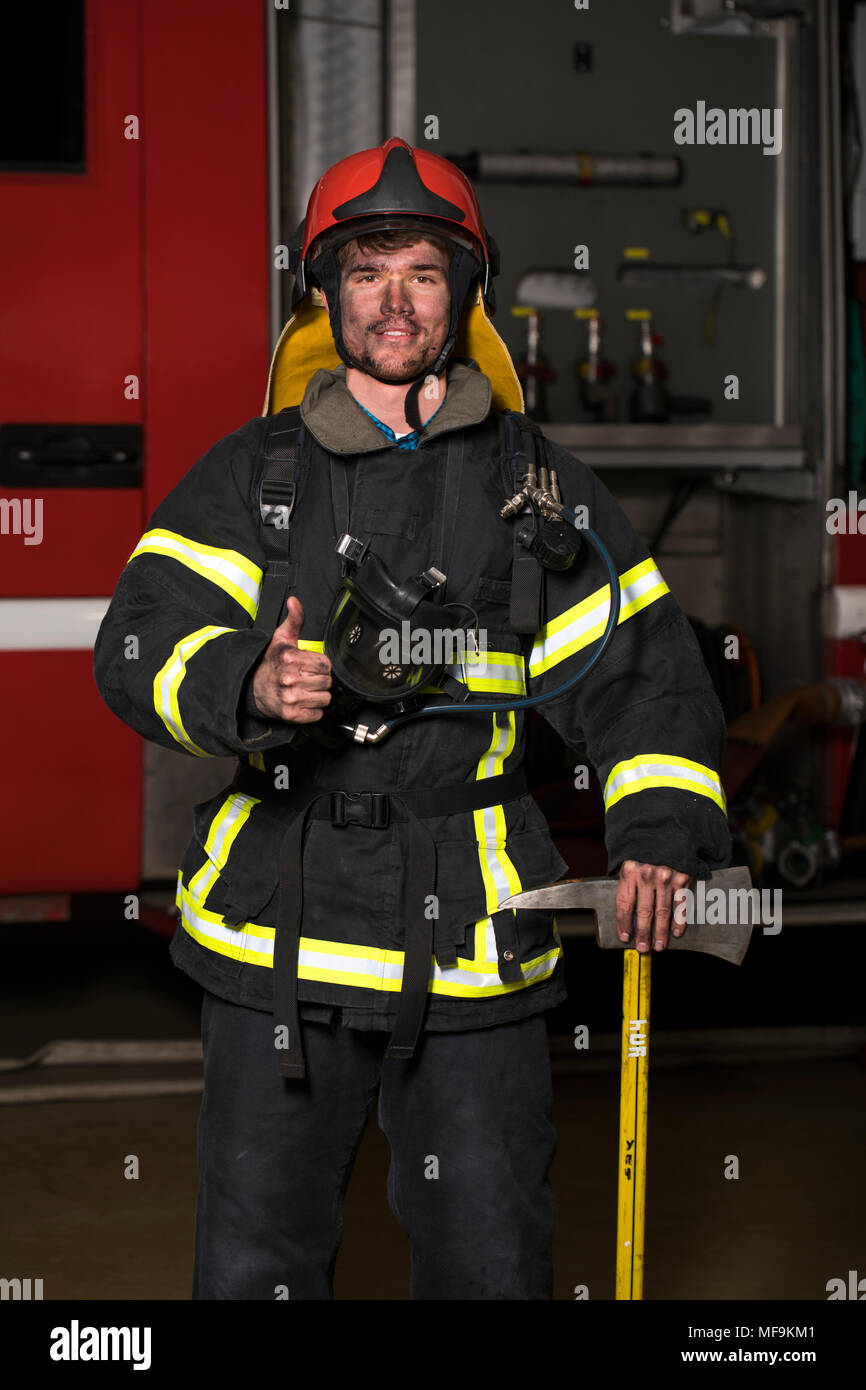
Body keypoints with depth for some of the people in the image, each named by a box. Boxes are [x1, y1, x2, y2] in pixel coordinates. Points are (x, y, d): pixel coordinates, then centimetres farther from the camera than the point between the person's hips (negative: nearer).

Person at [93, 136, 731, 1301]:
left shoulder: (537, 481, 8)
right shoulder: (251, 475, 7)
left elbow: (641, 668, 8)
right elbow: (142, 641, -4)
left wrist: (661, 827, -7)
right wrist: (246, 686, -25)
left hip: (469, 938, 0)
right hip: (277, 933, 0)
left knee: (490, 1258, 6)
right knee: (254, 1258, 7)